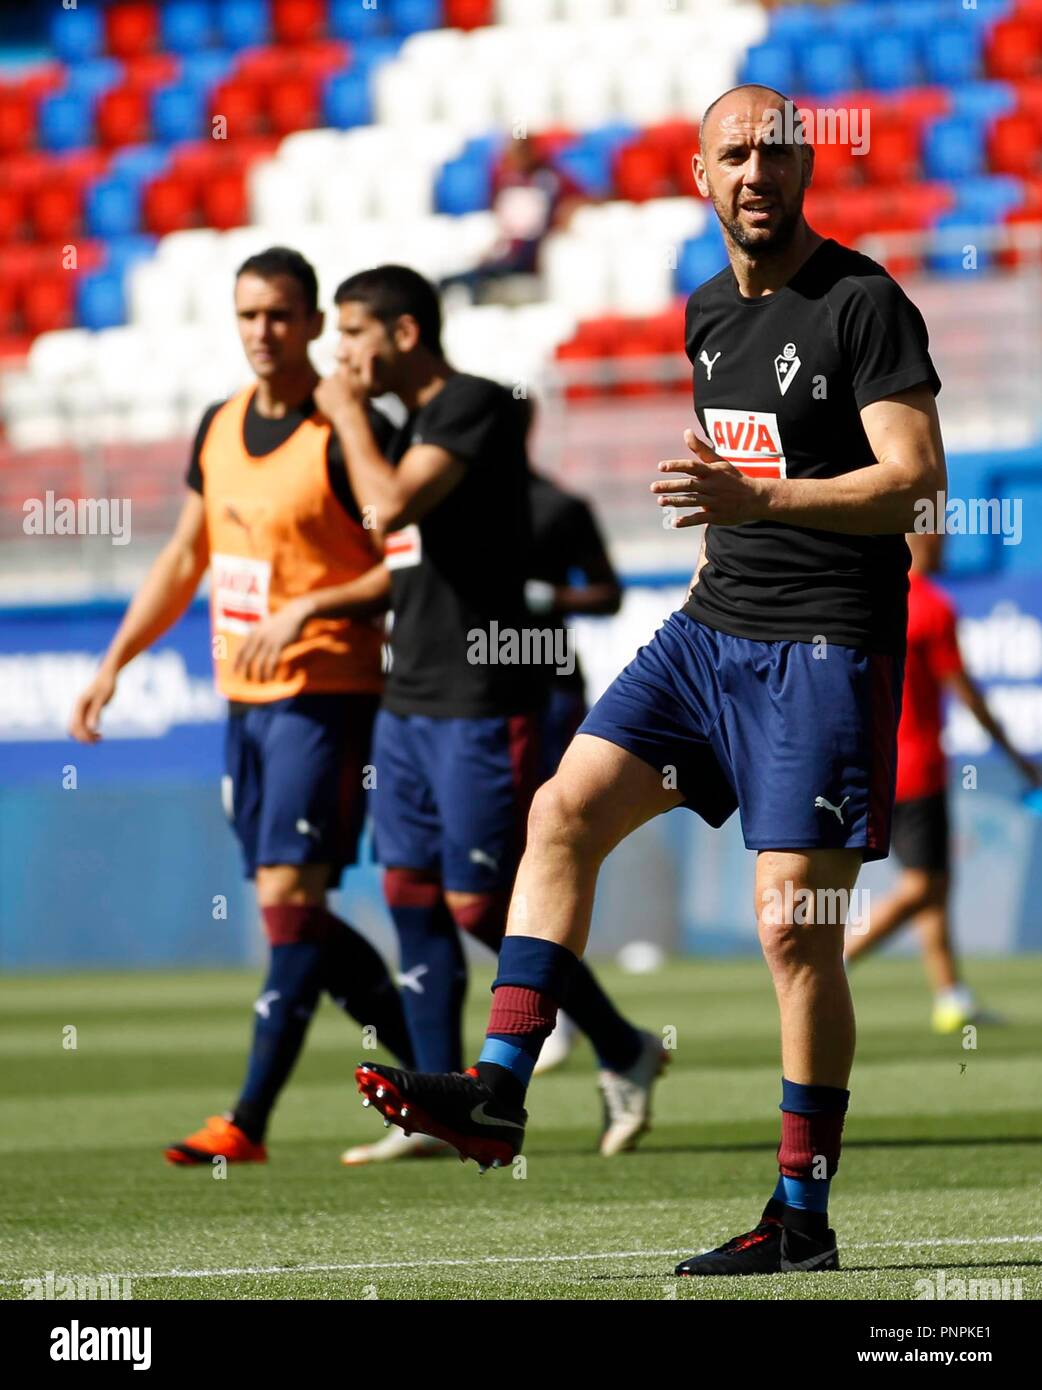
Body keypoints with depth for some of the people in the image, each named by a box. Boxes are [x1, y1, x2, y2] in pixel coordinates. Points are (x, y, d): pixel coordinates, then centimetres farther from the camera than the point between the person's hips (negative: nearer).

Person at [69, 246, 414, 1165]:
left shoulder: (346, 435, -12)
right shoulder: (220, 428, 12)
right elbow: (186, 559, 22)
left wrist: (306, 610, -23)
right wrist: (115, 663, 18)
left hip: (324, 695, -8)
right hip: (245, 699, 8)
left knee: (289, 897, -12)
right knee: (294, 914, 9)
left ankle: (249, 1121, -13)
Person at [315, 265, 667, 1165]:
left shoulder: (477, 406, -12)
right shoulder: (417, 423, 16)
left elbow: (391, 506, -24)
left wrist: (349, 415, -11)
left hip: (479, 704, -9)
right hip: (409, 701, 9)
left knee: (478, 903, -7)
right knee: (412, 894, 5)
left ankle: (624, 1052, 9)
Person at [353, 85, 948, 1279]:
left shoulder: (864, 304, -10)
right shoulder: (710, 311, 14)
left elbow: (916, 479, -18)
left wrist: (759, 499, -27)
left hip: (824, 650, -8)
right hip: (711, 630, 8)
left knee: (794, 926, -9)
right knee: (562, 812, -3)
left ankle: (803, 1219, -2)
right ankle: (498, 1092, -3)